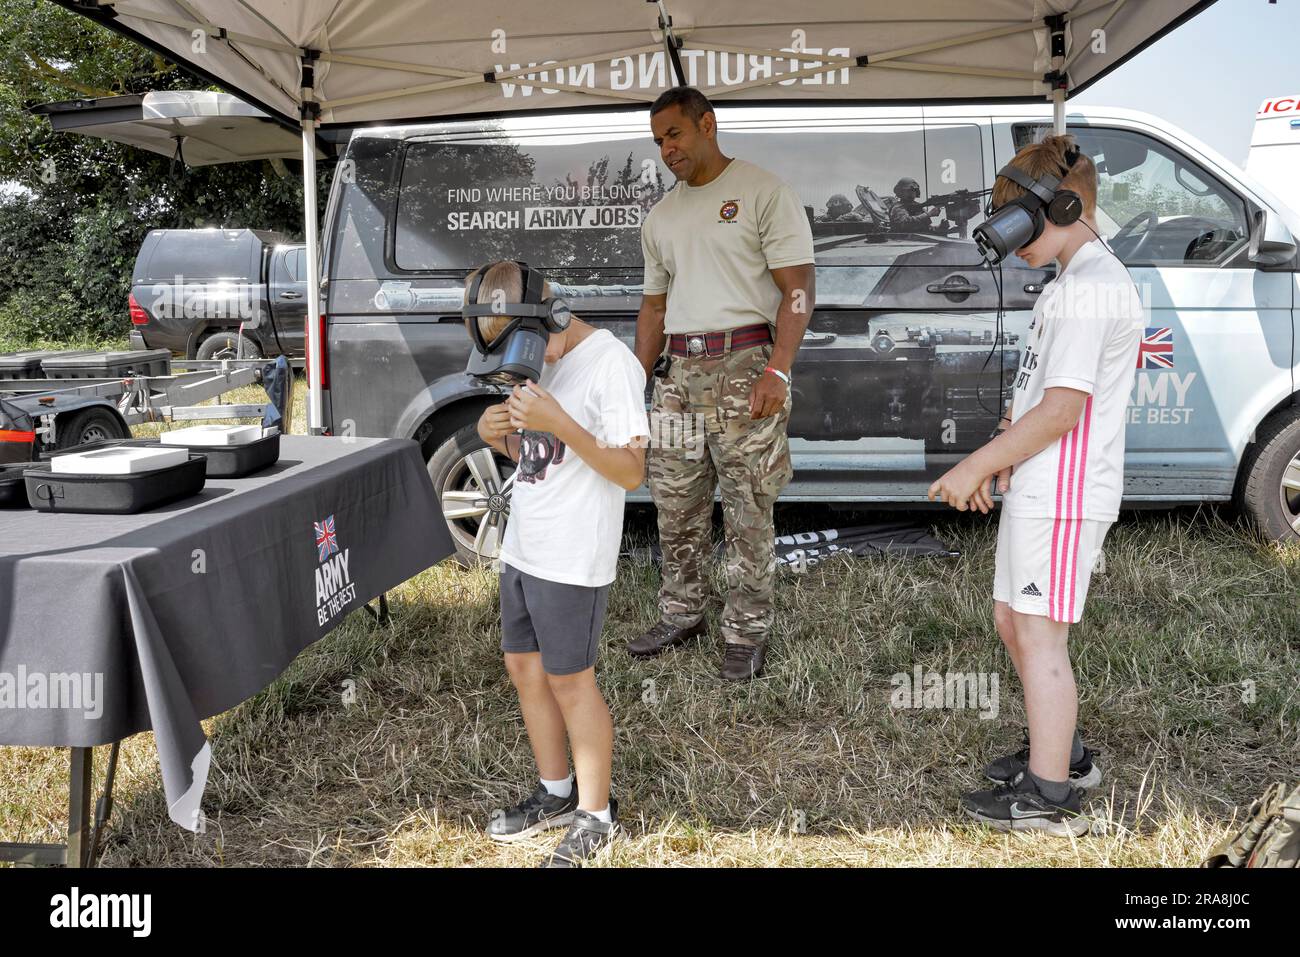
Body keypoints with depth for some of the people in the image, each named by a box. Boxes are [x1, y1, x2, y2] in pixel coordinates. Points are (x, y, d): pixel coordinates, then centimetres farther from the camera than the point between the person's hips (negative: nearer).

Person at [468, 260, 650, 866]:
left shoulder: (609, 363, -16)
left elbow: (632, 472, -19)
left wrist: (560, 424, -28)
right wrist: (497, 435, -4)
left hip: (573, 559, -8)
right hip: (522, 548, 8)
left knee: (568, 680, 1)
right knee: (524, 667, 15)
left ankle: (595, 815, 18)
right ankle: (556, 794, 32)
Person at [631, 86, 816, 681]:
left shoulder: (763, 192, -2)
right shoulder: (661, 216, 18)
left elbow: (798, 287, -7)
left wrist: (777, 370, -18)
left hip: (742, 366, -6)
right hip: (678, 372, 6)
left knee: (748, 514, -2)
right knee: (675, 507, 11)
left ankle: (747, 634, 9)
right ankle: (681, 616, 26)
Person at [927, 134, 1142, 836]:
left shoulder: (1088, 285, -17)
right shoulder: (1080, 281, 18)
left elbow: (1064, 407, -23)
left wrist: (973, 467, -18)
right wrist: (1007, 455, 10)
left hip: (1062, 494, -10)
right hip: (1039, 487, 10)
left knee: (1038, 634, -3)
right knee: (1012, 621, 18)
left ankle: (1048, 793, 9)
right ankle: (1062, 750, 34)